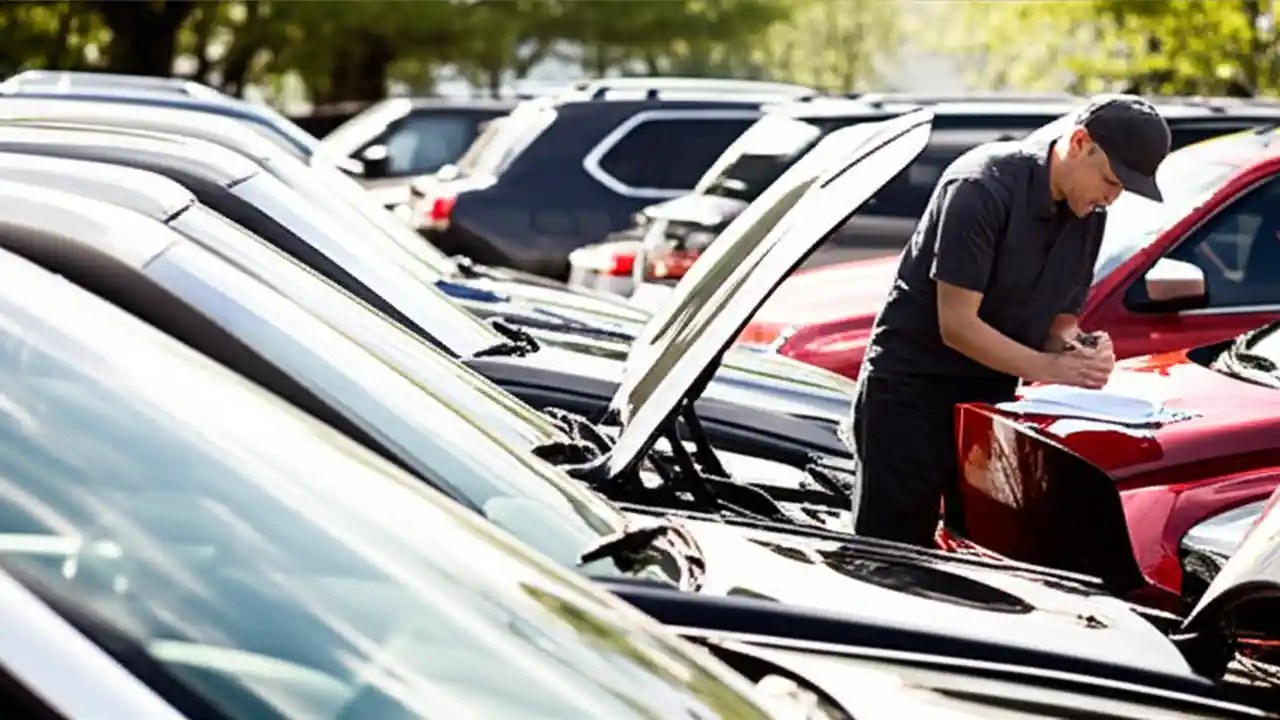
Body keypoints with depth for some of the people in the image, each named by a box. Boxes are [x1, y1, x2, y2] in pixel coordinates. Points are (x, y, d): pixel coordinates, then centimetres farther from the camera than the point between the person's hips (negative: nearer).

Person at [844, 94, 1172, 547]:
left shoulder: (1089, 214, 1)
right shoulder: (984, 188, -21)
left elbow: (1061, 316, 9)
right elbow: (957, 325, -22)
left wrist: (1077, 350, -13)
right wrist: (1046, 367, -23)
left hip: (992, 391, 7)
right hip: (911, 387, -7)